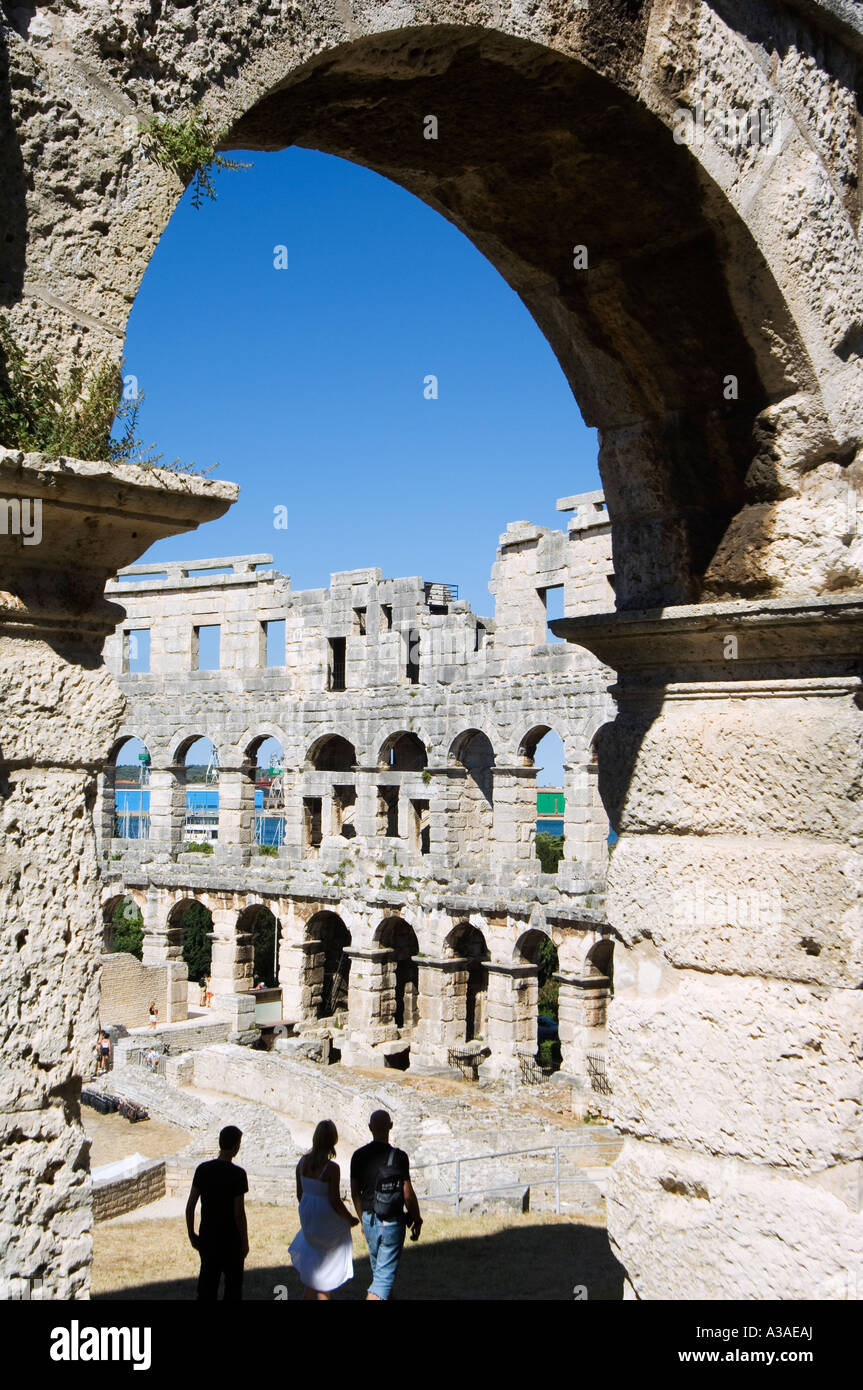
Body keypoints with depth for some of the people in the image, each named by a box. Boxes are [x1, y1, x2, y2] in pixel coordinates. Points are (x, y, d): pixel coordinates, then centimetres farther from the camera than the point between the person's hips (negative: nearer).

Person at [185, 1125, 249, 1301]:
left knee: (207, 1286, 14)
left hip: (207, 1238, 4)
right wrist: (245, 1241, -4)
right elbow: (239, 1213, -16)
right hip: (231, 1240, -4)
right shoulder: (237, 1174, -17)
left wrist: (191, 1235, 11)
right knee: (233, 1286, 13)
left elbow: (190, 1206, -1)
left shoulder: (203, 1169, -4)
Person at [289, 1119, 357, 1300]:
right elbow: (335, 1201, -19)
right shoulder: (331, 1168, -23)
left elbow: (300, 1194, 5)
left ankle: (307, 1295, 22)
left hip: (307, 1216, 6)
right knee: (327, 1265, 12)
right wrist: (351, 1219, -3)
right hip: (327, 1220, -6)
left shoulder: (302, 1162, -6)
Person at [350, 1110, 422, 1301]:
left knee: (378, 1268, 24)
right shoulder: (398, 1156, -16)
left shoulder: (359, 1156, -4)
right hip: (392, 1223, -4)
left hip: (369, 1220, 5)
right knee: (386, 1273, 0)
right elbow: (408, 1194, -11)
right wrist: (417, 1221, 3)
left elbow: (355, 1193, 4)